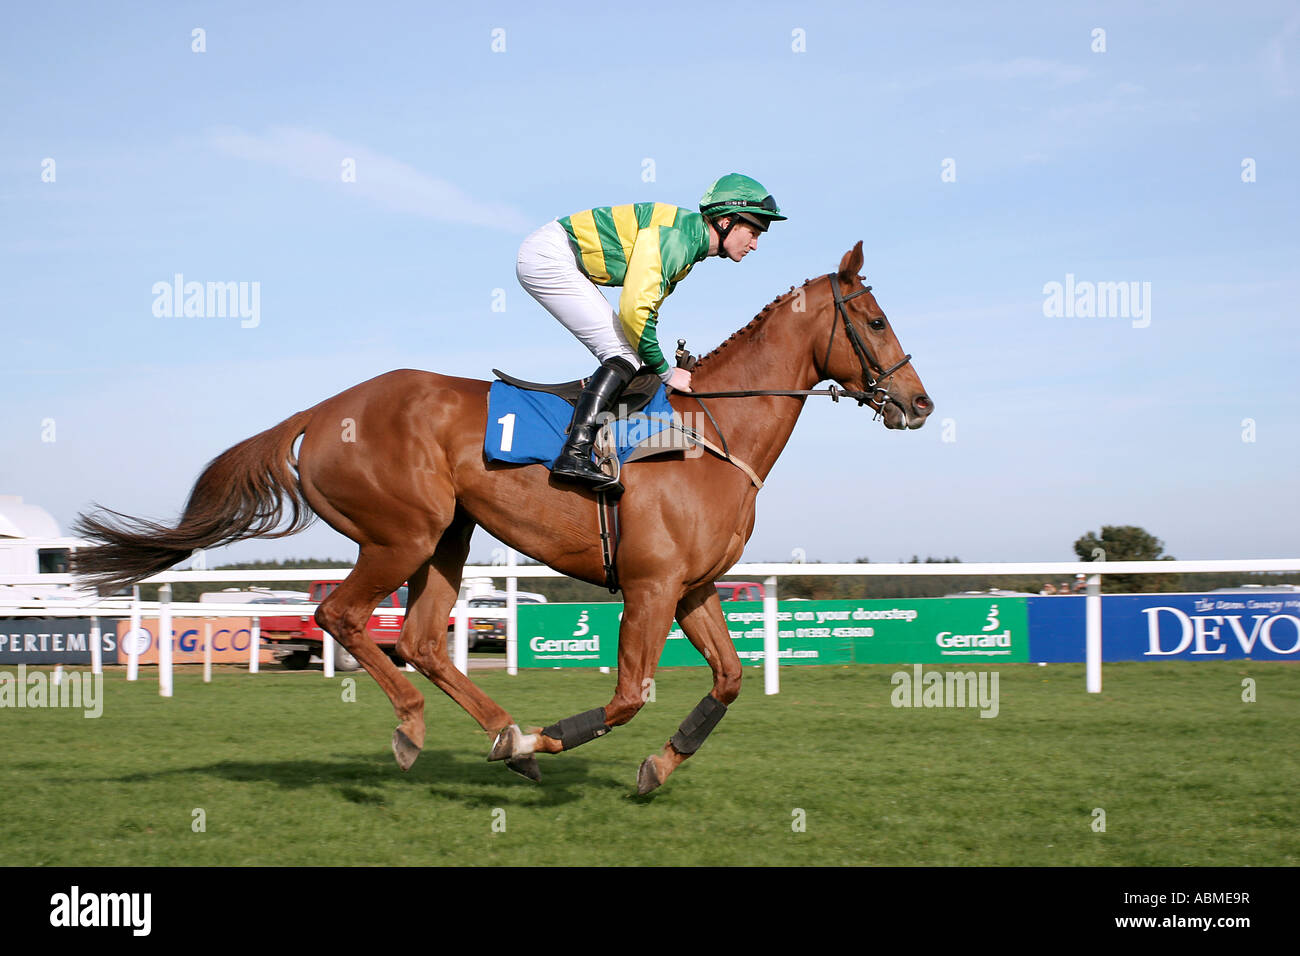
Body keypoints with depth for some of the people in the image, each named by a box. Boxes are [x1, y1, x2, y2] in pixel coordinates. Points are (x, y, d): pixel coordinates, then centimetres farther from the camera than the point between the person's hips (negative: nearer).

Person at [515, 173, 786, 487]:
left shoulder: (691, 244, 9)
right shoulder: (675, 237, -22)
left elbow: (648, 305, 17)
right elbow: (635, 310, -27)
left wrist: (654, 364, 10)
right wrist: (666, 372, -16)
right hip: (548, 256, -10)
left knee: (626, 353, 11)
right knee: (625, 354, -15)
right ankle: (574, 455, -23)